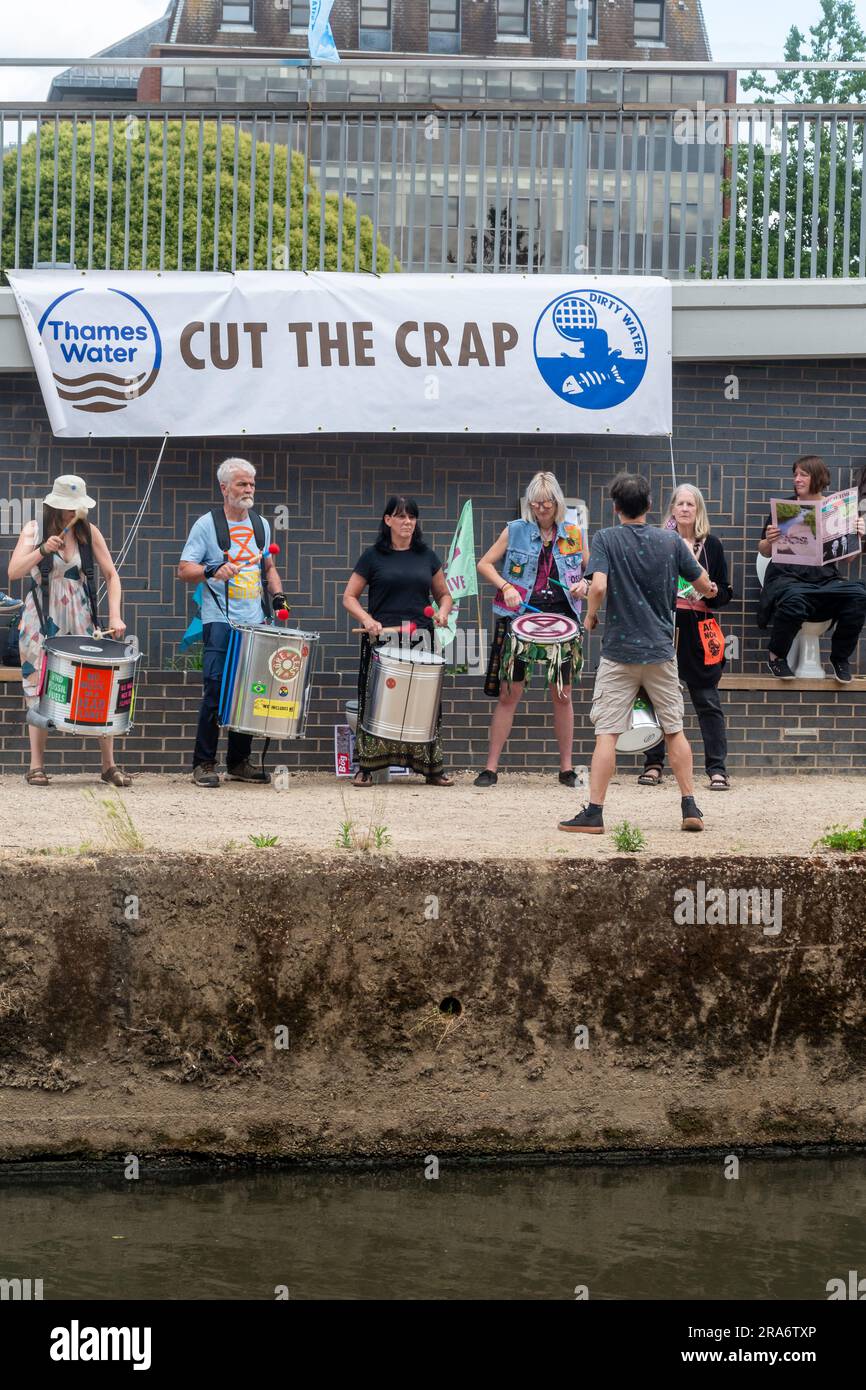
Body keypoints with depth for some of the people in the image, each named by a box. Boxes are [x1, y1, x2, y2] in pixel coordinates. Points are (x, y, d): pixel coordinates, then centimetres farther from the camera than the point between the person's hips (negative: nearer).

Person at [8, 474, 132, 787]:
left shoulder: (89, 532, 2)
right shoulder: (34, 530, -3)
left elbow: (111, 575, 3)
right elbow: (14, 572, -12)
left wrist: (115, 616, -9)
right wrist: (42, 550, -27)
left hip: (80, 621, 1)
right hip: (42, 620, -1)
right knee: (39, 690, -1)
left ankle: (109, 765, -1)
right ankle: (36, 766, 4)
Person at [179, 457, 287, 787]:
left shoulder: (260, 525, 14)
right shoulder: (207, 524, -2)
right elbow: (184, 569, -5)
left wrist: (277, 593, 8)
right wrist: (212, 570, -23)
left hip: (256, 622, 5)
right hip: (220, 621, -5)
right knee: (216, 691, -10)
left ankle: (239, 762, 15)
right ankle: (204, 765, -4)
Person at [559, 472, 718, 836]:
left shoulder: (606, 539, -7)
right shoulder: (671, 541, 1)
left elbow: (599, 586, -22)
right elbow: (704, 586, 8)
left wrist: (591, 616, -3)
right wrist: (708, 589, 31)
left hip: (619, 651, -3)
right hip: (661, 652, 3)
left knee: (606, 734, -2)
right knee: (674, 731, 13)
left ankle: (594, 814, -5)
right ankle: (690, 808, 12)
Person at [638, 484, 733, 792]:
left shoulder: (711, 545, 6)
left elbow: (725, 594, 7)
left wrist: (712, 592, -13)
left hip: (700, 630, -1)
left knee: (708, 701, -1)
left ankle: (717, 769, 0)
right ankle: (653, 764, 12)